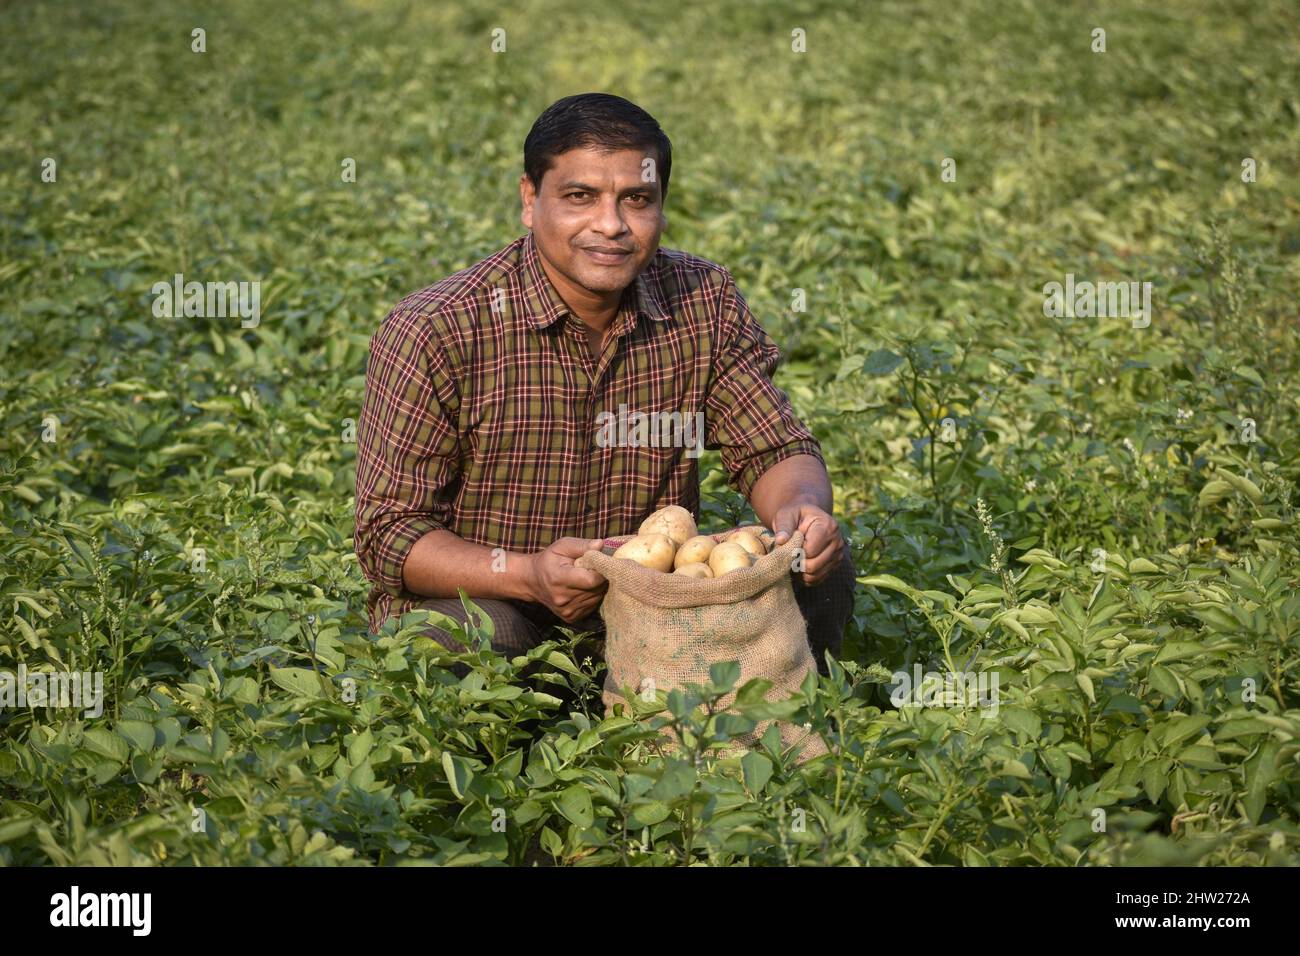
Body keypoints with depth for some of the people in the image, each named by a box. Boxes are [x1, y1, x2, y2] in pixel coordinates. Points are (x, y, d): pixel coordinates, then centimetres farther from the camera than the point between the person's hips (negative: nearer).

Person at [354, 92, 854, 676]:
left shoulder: (705, 303, -4)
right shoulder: (434, 332, -18)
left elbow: (775, 451, 0)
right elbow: (389, 534, -16)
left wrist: (801, 507, -26)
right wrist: (529, 575, -35)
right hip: (470, 600, -4)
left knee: (818, 566, -14)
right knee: (481, 637, -36)